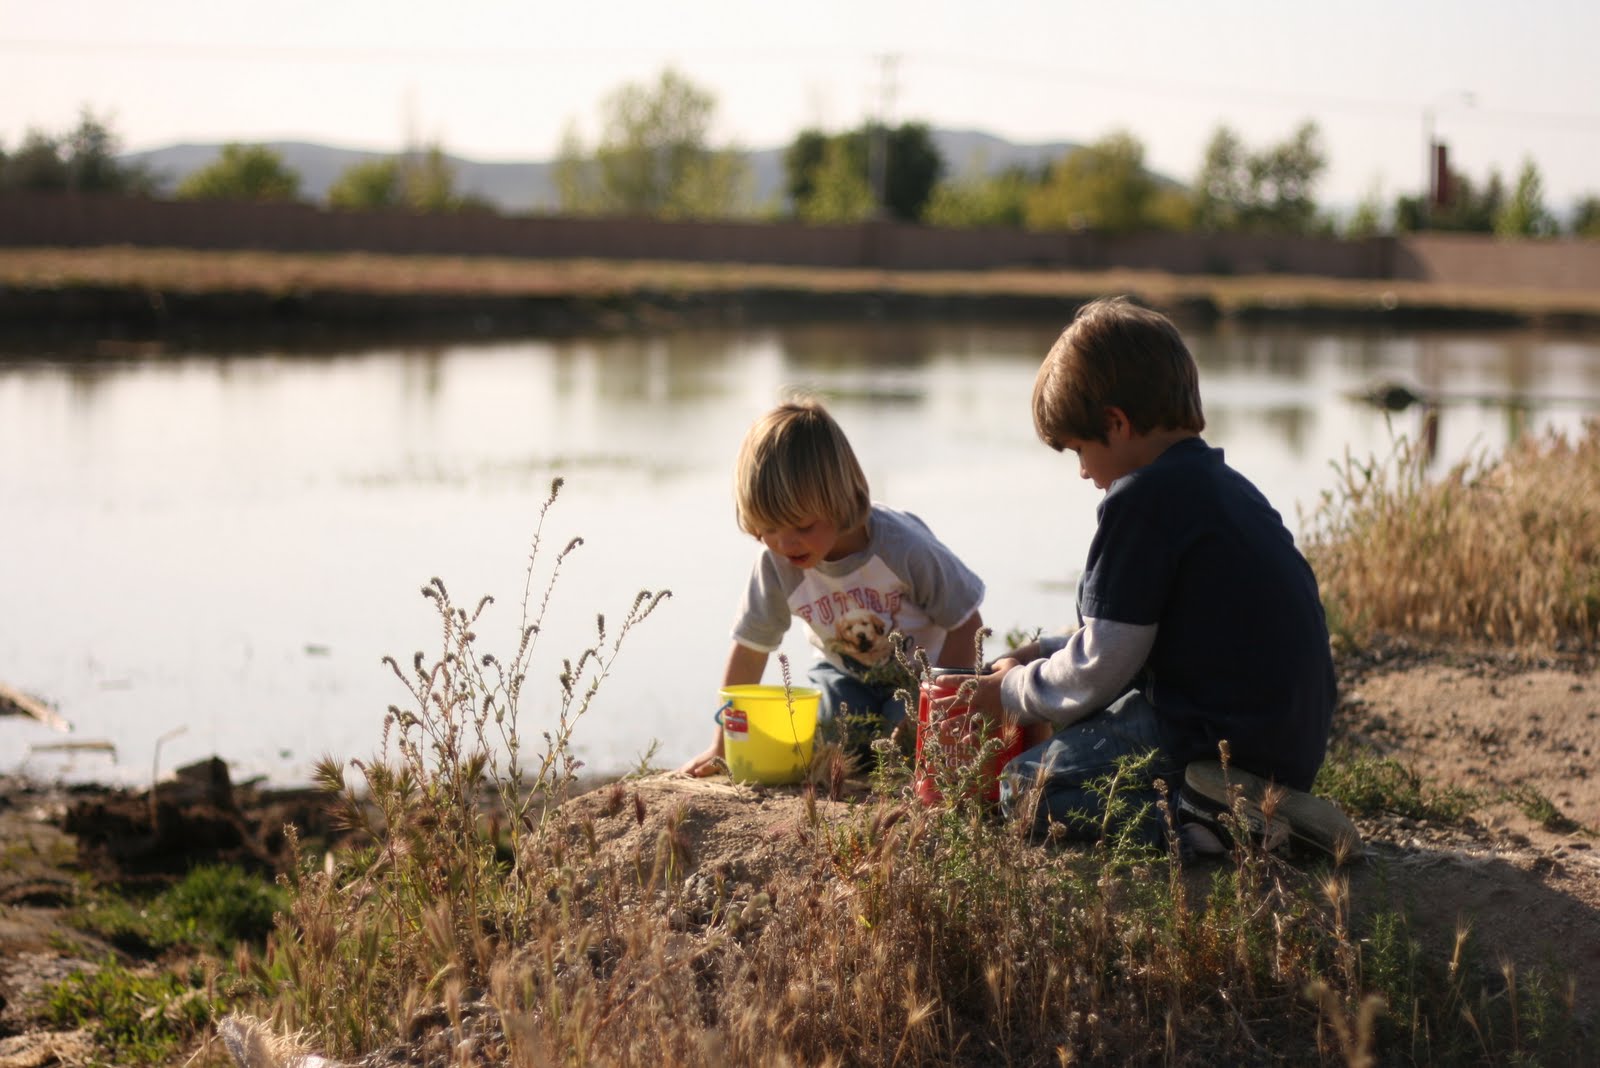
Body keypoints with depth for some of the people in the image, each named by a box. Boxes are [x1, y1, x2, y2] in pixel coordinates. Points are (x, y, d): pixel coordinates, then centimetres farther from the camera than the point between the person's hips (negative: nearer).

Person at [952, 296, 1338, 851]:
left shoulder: (1143, 499, -15)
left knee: (1024, 787, -5)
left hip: (1221, 743, -10)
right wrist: (1046, 651, 21)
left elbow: (1100, 666, -12)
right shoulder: (1226, 484, 15)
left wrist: (1015, 695, 5)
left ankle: (1189, 822, -18)